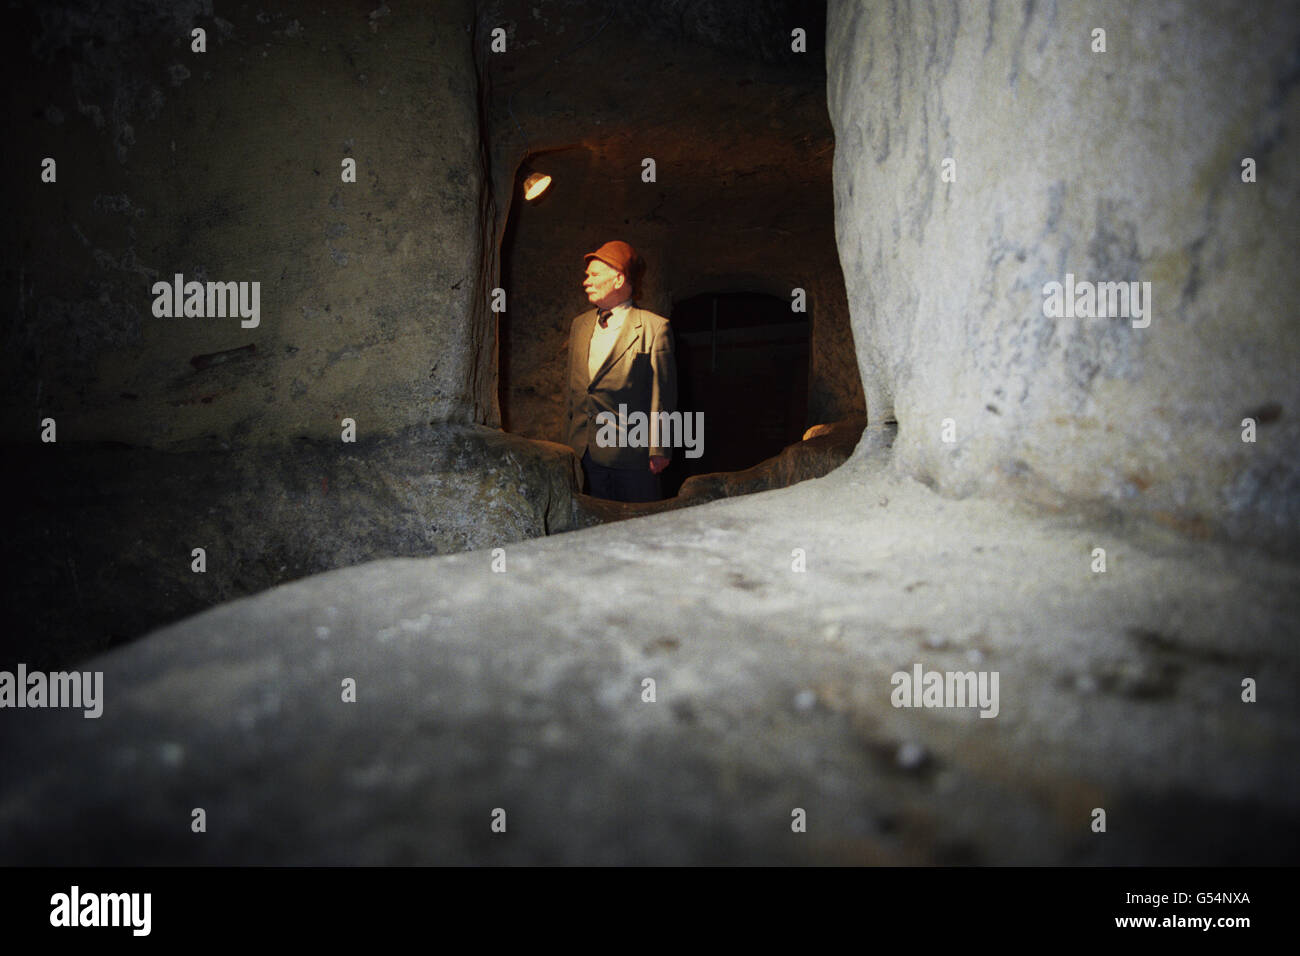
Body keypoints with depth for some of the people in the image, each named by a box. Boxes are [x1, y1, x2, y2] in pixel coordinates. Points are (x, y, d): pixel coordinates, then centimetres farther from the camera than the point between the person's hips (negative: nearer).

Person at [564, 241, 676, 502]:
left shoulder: (655, 327, -4)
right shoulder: (579, 325, 15)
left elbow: (663, 394, -6)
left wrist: (659, 450, -9)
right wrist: (569, 443, 15)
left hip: (630, 452, -5)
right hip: (583, 450, 5)